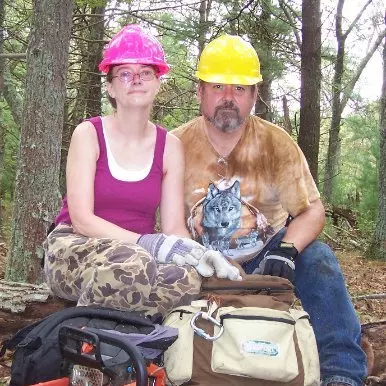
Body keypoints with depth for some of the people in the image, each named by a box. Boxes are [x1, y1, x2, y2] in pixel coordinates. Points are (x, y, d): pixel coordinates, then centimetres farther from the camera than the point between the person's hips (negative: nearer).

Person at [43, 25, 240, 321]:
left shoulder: (170, 146, 4)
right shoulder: (88, 134, -5)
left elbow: (175, 227, 0)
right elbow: (81, 219, -14)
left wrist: (199, 253, -23)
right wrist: (147, 243, -27)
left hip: (138, 253, 3)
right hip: (75, 249, -3)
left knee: (187, 277, -30)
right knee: (134, 263, -38)